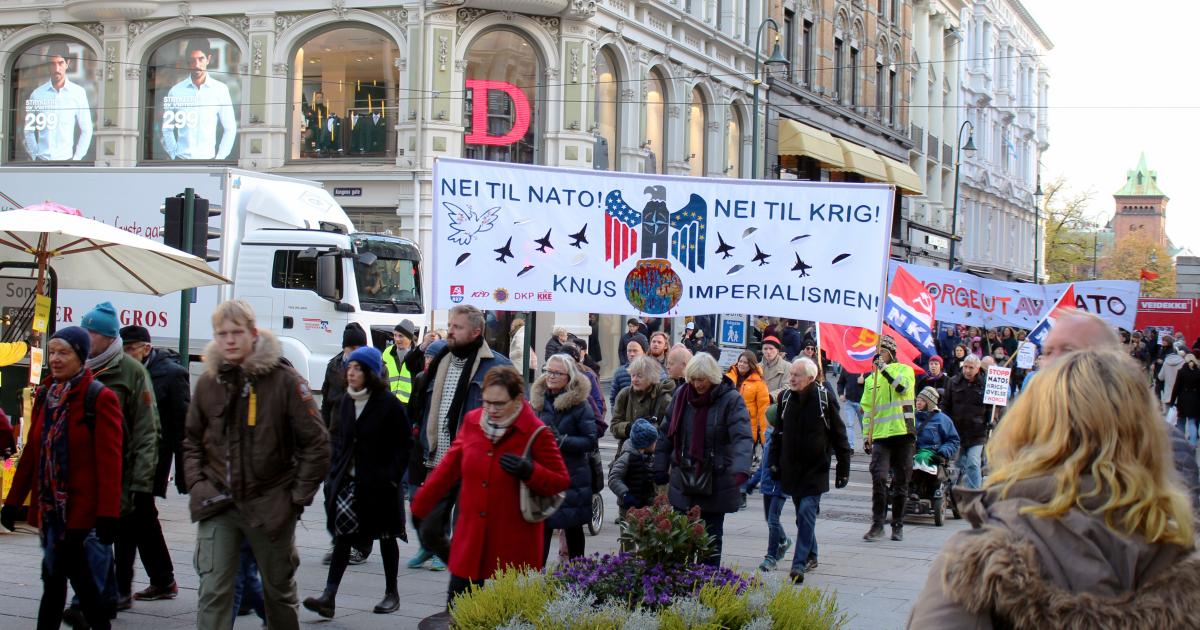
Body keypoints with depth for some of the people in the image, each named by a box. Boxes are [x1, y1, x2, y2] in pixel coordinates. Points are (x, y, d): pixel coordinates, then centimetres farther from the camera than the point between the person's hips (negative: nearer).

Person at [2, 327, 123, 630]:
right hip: (48, 503, 6)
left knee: (55, 573, -7)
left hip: (78, 505, -6)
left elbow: (109, 461, -13)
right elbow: (32, 452, 17)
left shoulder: (100, 398, -9)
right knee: (75, 571, 11)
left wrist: (108, 513, -17)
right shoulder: (45, 395, 12)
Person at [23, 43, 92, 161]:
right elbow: (29, 130, 11)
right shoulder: (37, 94, 4)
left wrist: (76, 159, 1)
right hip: (41, 161, 1)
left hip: (66, 160, -1)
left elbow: (86, 131, 4)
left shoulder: (78, 93, 0)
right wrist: (34, 157, 5)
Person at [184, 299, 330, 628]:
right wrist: (196, 483, 2)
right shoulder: (208, 382, 4)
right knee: (213, 591, -8)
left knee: (279, 590, 14)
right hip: (217, 504, 2)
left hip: (270, 507, -2)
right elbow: (192, 441, 17)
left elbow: (316, 443, -6)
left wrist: (298, 496, -7)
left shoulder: (283, 379, -9)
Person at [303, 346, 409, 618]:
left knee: (386, 537, 9)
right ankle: (329, 596, -12)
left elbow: (403, 445, -7)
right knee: (342, 535, -5)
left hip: (378, 483, -5)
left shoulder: (388, 404, -9)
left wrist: (391, 478, -14)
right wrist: (334, 472, 8)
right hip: (348, 480, 5)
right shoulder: (347, 401, 9)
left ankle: (391, 594, 21)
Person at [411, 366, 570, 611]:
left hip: (513, 547, -4)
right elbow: (449, 467, 17)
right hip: (471, 541, 4)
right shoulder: (472, 421, 5)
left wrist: (529, 472, -22)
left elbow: (561, 481, -3)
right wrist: (419, 506, 21)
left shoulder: (536, 433, -8)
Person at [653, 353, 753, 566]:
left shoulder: (731, 399, -12)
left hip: (716, 484, -4)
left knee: (711, 537, 6)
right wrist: (660, 468, 8)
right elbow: (667, 434, 11)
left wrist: (741, 469, -40)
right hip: (684, 481, 4)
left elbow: (742, 437, -24)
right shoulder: (681, 395, 3)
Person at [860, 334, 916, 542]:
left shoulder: (904, 369, 5)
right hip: (880, 436, 2)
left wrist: (886, 370, -24)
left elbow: (903, 386, -18)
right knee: (879, 478, -13)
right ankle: (877, 525, -7)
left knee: (901, 482, 5)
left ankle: (897, 526, 15)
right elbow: (867, 410, 16)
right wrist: (866, 435, 8)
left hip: (902, 434, -2)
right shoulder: (871, 379, 16)